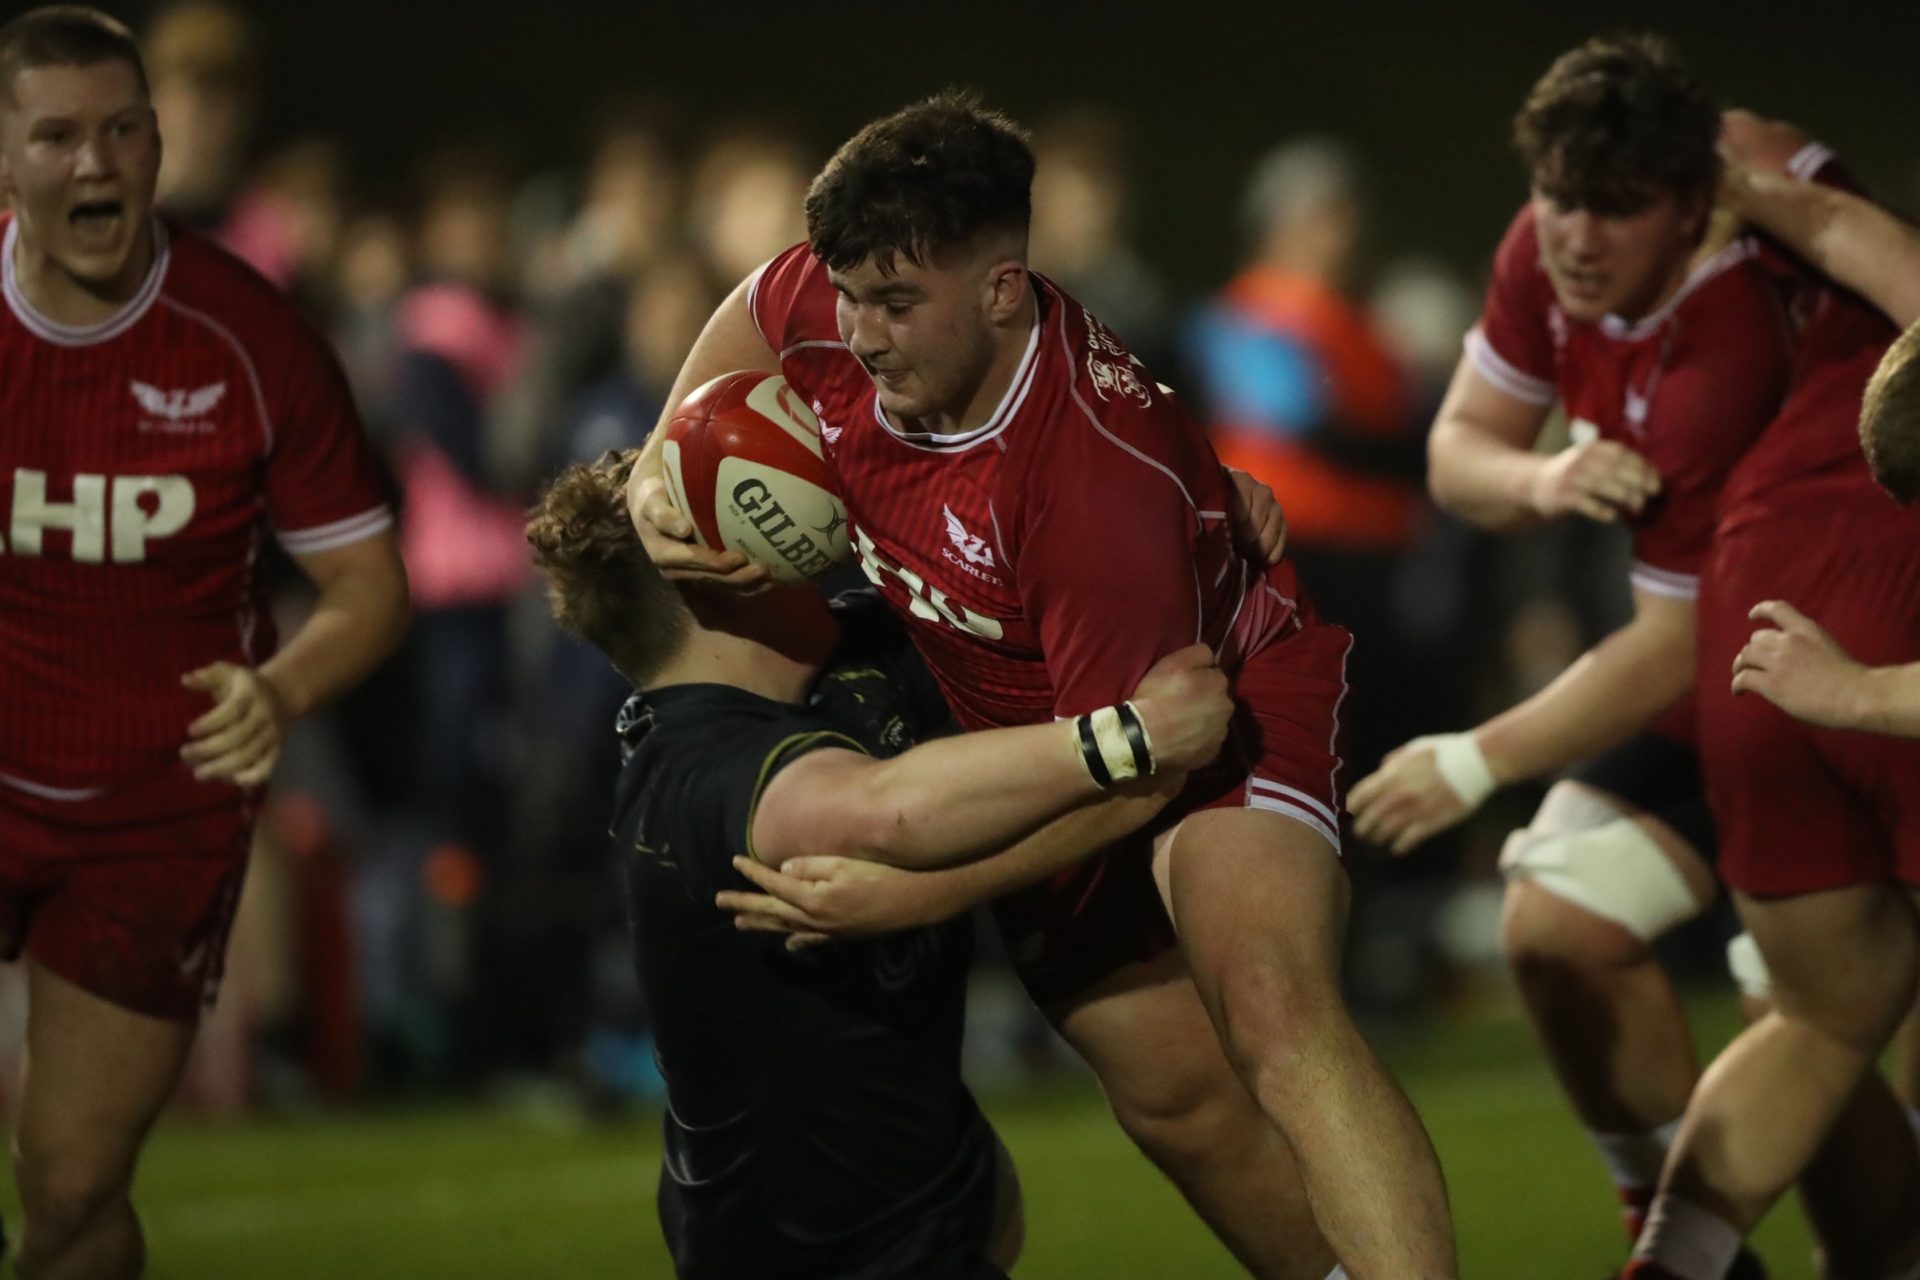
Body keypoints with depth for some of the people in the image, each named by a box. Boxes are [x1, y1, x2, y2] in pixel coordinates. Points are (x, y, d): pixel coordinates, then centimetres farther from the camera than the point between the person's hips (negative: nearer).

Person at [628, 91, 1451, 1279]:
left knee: (1272, 1009, -32)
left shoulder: (1104, 485, -38)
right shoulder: (831, 310, -19)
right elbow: (753, 315, 9)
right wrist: (663, 476, -6)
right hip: (1007, 728, 7)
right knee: (1178, 1097, 4)